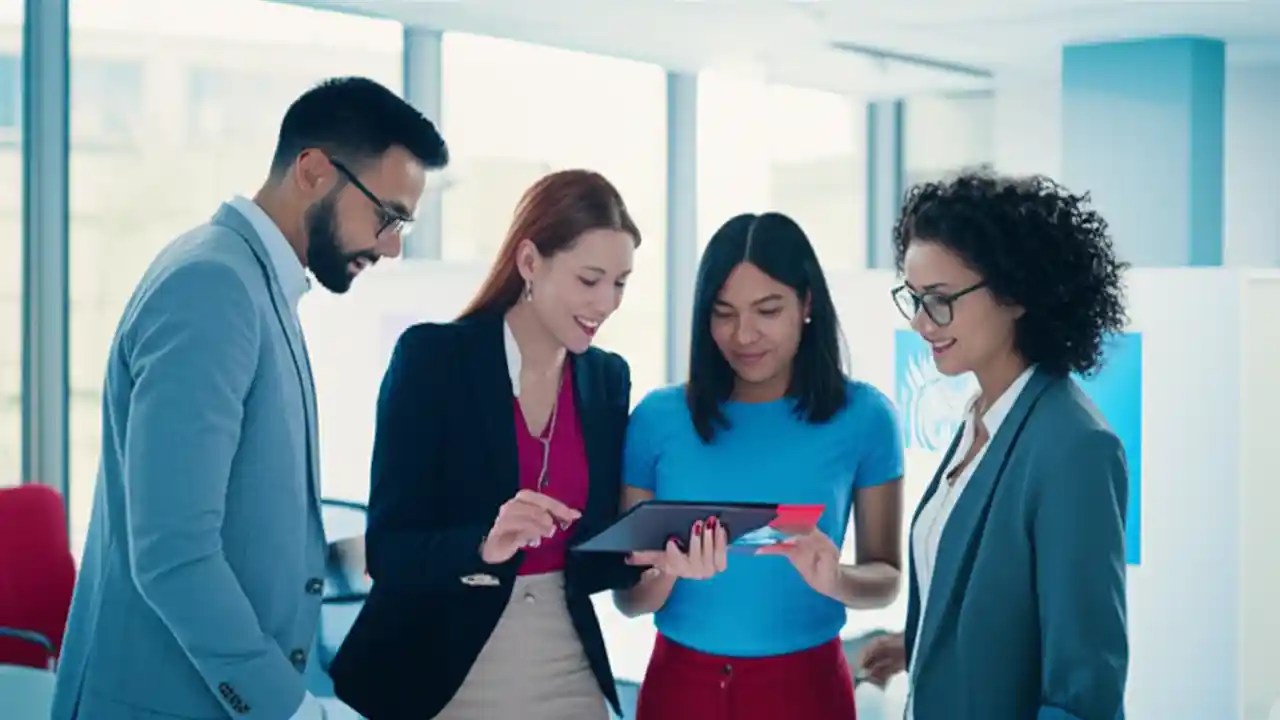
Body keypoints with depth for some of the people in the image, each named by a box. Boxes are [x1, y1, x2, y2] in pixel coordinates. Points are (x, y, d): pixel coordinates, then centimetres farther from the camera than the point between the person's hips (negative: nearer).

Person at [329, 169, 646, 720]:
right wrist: (485, 546, -32)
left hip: (566, 676, 4)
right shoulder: (432, 356, -11)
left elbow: (590, 555, 6)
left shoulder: (608, 378, 4)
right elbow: (388, 552, -15)